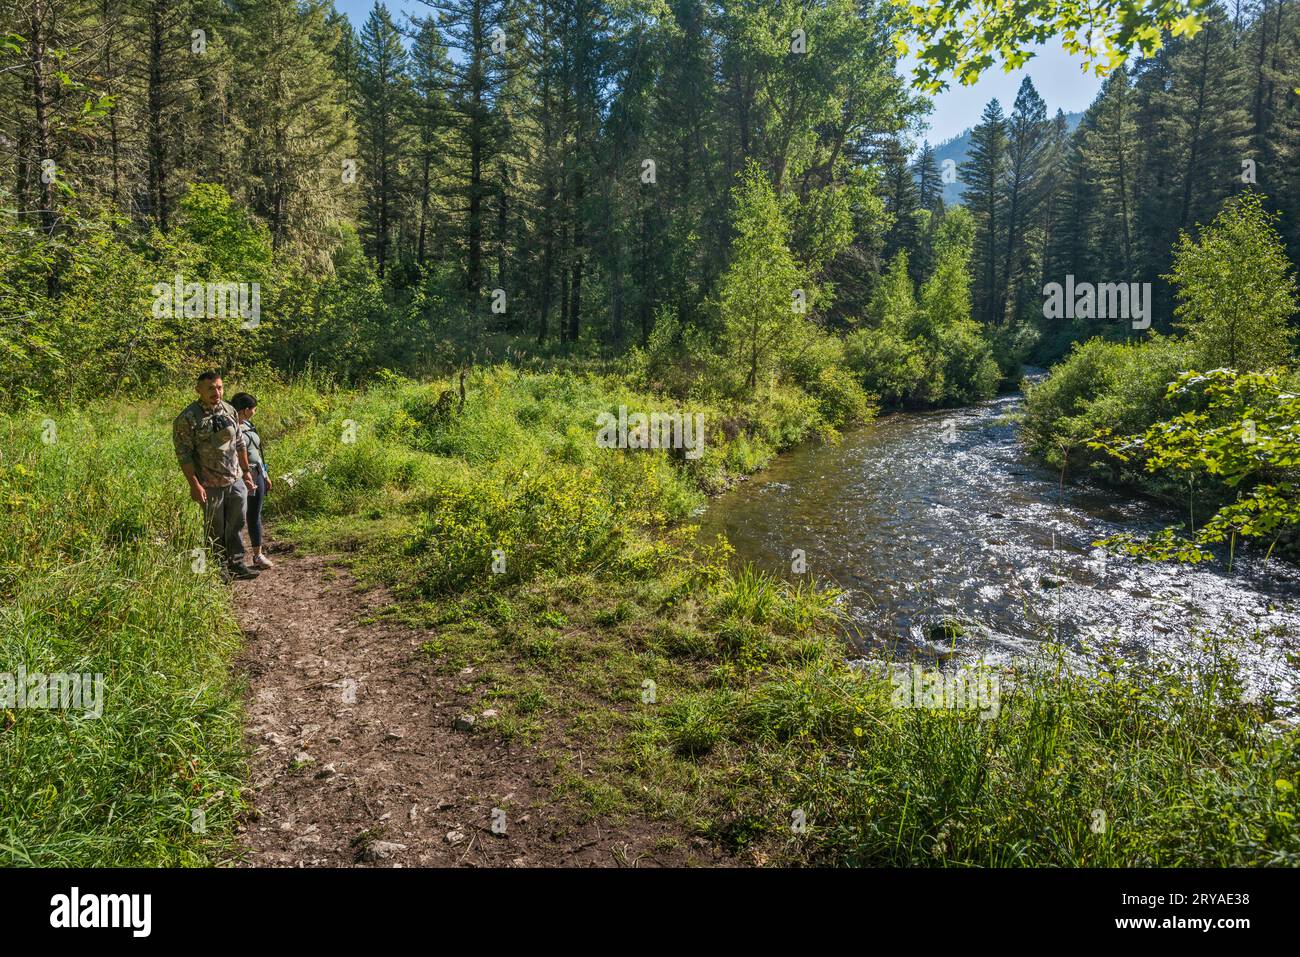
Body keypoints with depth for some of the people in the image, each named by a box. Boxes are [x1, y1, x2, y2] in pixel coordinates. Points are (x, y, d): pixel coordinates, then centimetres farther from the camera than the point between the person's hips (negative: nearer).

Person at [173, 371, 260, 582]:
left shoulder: (229, 411, 5)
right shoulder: (188, 418, -13)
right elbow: (183, 454, -13)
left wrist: (246, 471, 15)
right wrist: (194, 485, -17)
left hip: (236, 480, 5)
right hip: (211, 484, -5)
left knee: (237, 524, 12)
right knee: (215, 529, 7)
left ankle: (236, 564, 24)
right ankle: (219, 568, 20)